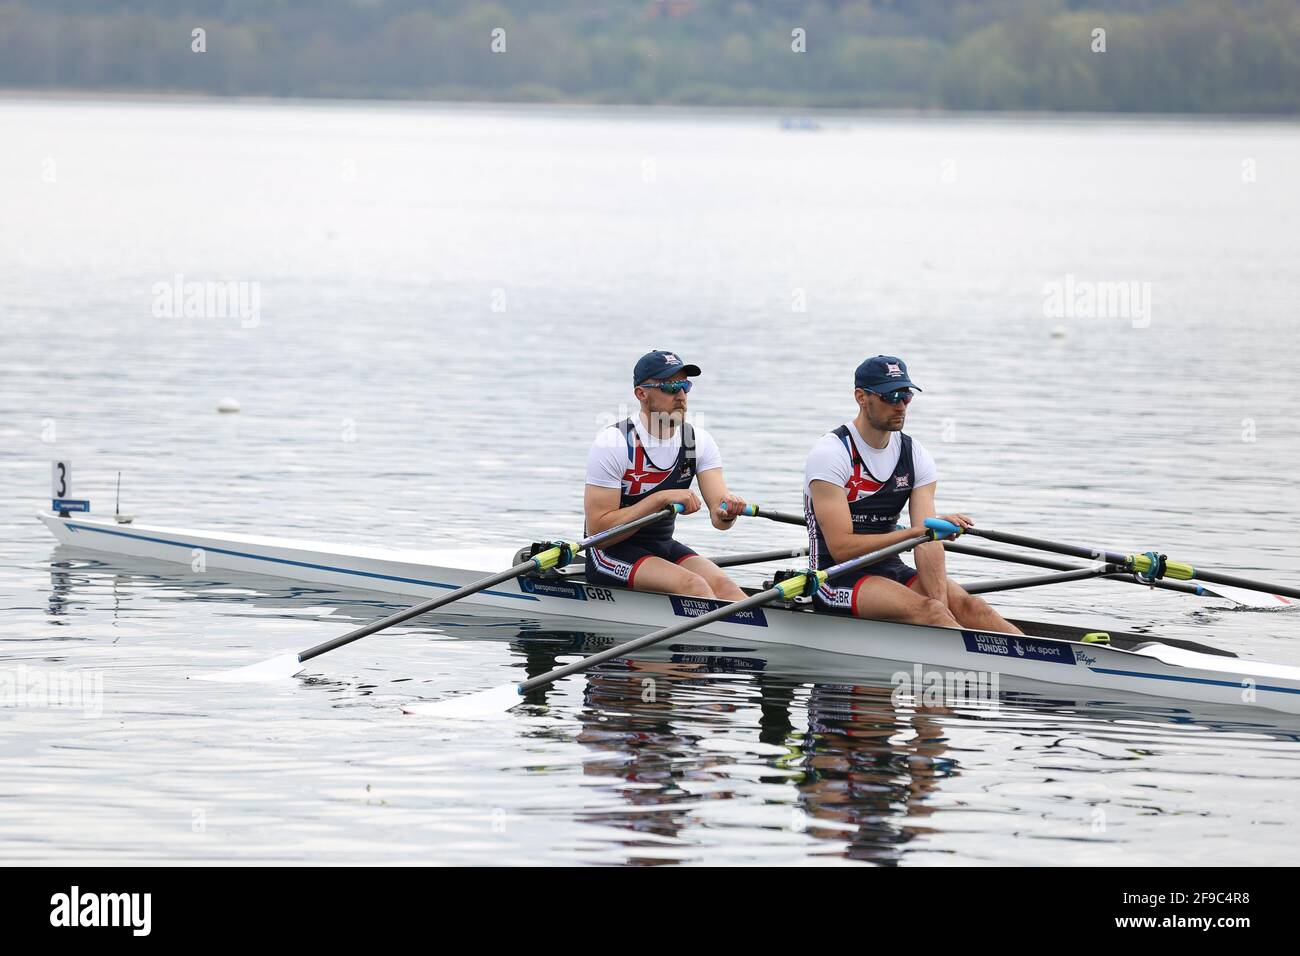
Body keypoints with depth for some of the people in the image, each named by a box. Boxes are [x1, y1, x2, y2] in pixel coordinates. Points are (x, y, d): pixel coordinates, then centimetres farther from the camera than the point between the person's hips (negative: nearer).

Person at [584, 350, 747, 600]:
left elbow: (719, 518, -8)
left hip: (664, 547, 5)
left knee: (721, 585, -24)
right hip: (612, 554, -5)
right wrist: (662, 499, -25)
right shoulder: (612, 444, -14)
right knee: (693, 585, -29)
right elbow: (597, 529, -19)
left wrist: (726, 512, -34)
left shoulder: (700, 442, 3)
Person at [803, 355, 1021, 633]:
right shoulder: (830, 454, -12)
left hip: (891, 570, 6)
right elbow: (841, 549, -19)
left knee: (968, 605, -21)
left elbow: (929, 542, -7)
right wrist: (916, 532, -25)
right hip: (837, 580, -6)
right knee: (926, 609, -32)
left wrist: (941, 601, -24)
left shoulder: (916, 456, 6)